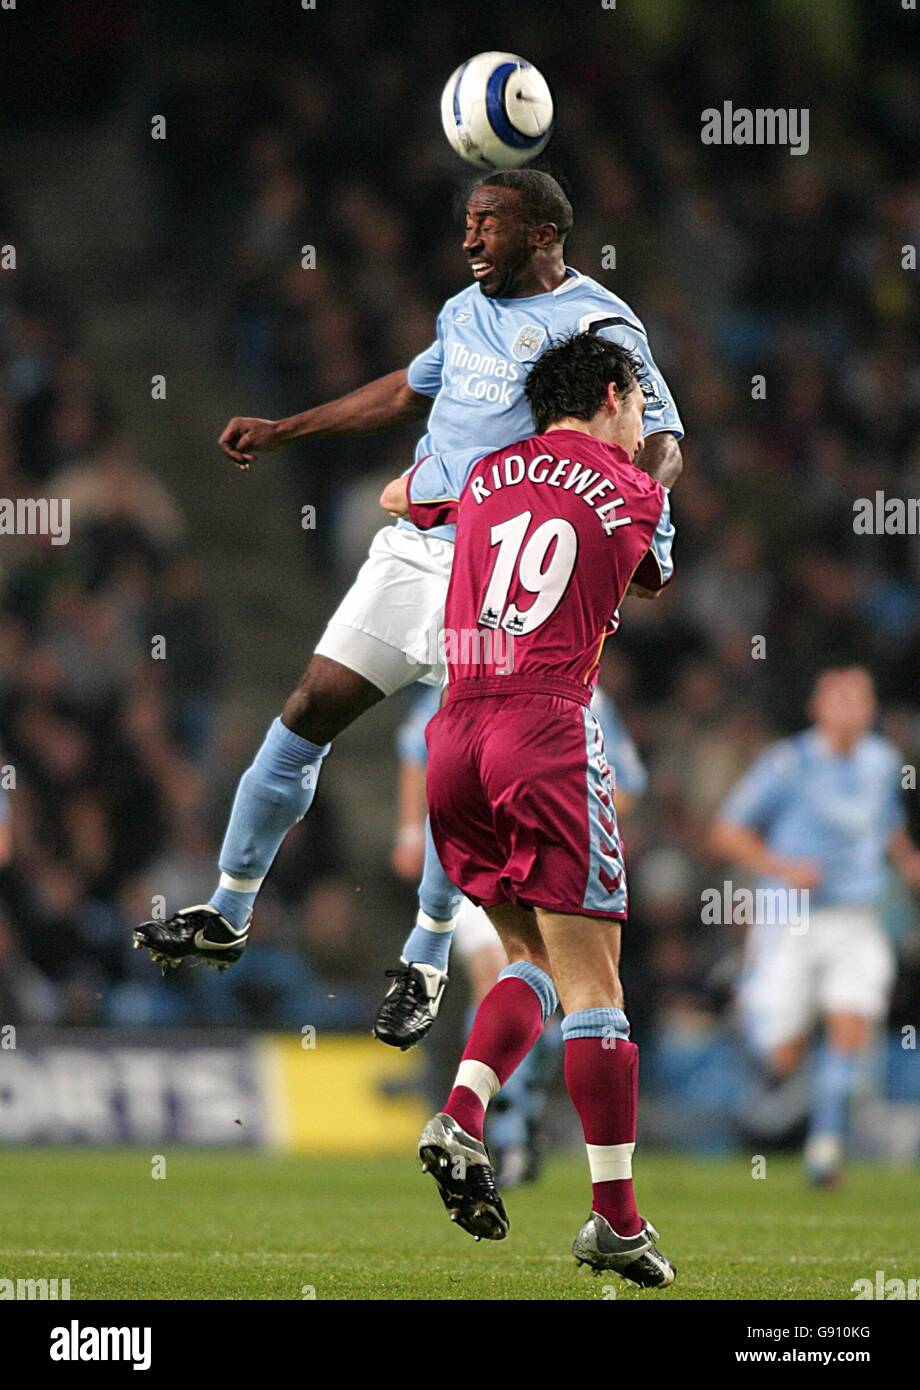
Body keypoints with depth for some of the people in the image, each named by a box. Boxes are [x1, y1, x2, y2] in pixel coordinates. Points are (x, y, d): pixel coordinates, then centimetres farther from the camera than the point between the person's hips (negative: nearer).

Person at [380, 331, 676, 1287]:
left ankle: (461, 1119, -6)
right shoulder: (638, 498, 7)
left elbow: (395, 499, 36)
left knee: (532, 958, 17)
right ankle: (615, 1218, -4)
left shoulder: (480, 472, 15)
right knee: (590, 977, -2)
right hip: (549, 729, -5)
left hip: (454, 733, 5)